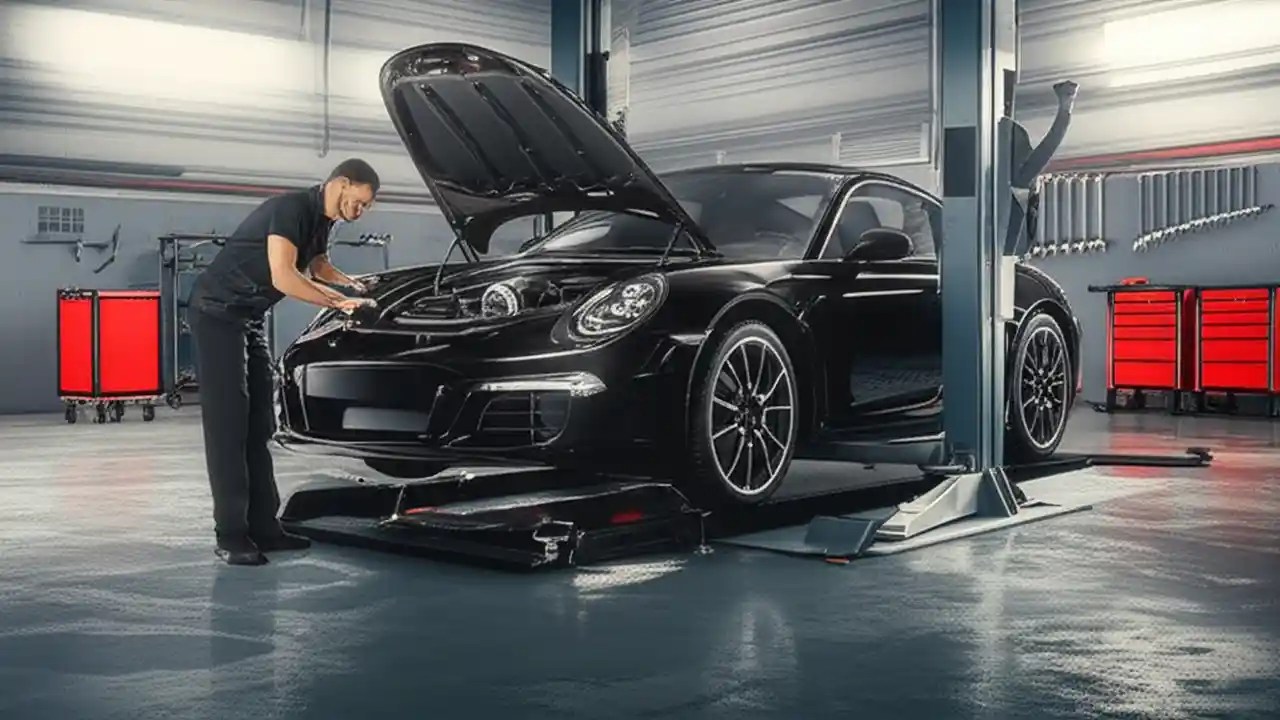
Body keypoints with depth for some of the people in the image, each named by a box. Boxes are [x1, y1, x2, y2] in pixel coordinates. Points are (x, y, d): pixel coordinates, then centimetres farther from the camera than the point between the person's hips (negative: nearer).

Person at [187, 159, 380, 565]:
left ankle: (263, 526, 8)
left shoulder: (322, 221, 9)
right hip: (217, 312, -10)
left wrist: (354, 285, 14)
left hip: (250, 318, 10)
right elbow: (283, 277, -29)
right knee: (227, 423, -11)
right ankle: (230, 536, -9)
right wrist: (340, 303, -21)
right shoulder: (291, 209, -20)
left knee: (258, 424, 6)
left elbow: (317, 266, 29)